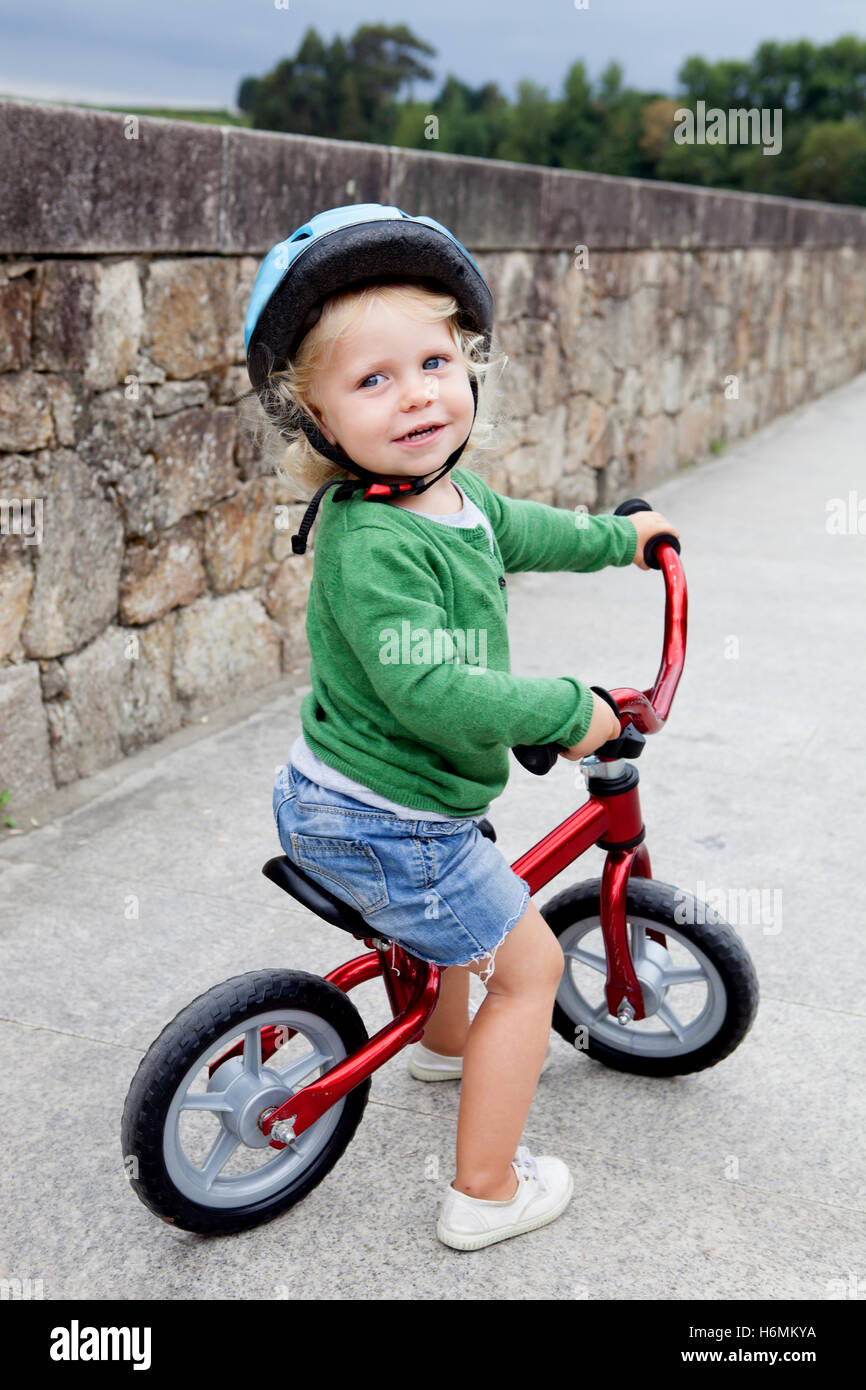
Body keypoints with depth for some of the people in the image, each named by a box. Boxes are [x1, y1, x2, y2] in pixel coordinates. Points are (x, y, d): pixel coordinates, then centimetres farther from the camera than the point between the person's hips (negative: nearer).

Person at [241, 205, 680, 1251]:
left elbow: (516, 531, 22)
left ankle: (445, 1042, 62)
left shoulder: (452, 490, 0)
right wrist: (568, 711, -25)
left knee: (461, 906, 35)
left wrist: (619, 535, 37)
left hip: (343, 800, 10)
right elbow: (431, 690, -35)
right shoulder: (374, 546, -30)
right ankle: (486, 1192, 17)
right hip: (380, 826, -9)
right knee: (529, 962, 4)